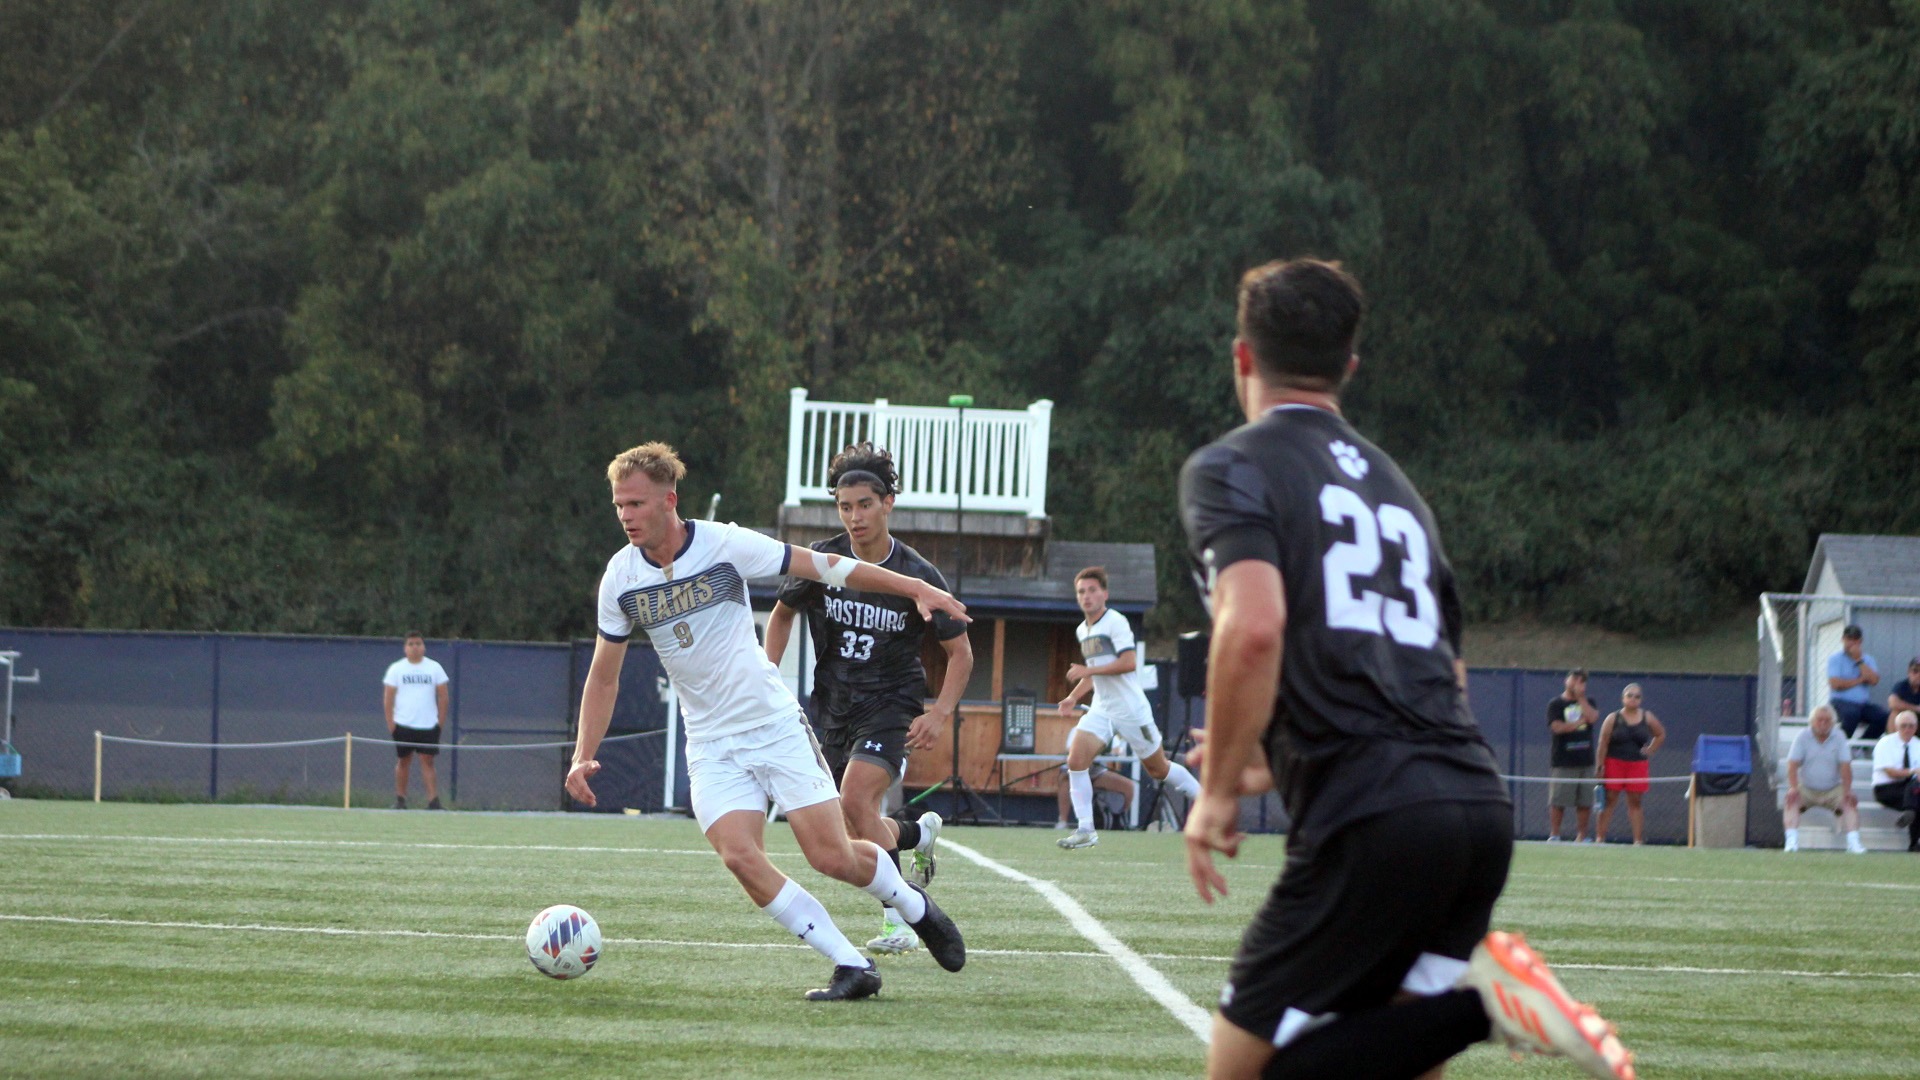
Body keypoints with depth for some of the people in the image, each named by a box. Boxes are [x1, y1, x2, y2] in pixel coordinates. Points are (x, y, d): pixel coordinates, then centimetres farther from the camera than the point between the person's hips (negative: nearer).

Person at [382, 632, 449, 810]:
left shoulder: (434, 668, 5)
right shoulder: (396, 669, 4)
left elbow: (443, 696, 7)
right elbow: (388, 697, 2)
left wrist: (441, 721, 0)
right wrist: (390, 722, -5)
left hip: (428, 725, 0)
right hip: (403, 725, 0)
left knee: (428, 761, -6)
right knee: (403, 761, 5)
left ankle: (433, 800, -11)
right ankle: (400, 800, 13)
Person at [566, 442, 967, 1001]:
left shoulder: (723, 544, -12)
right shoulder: (621, 577, -2)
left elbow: (823, 566, -6)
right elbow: (603, 676, 10)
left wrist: (916, 588, -9)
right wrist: (583, 756, 0)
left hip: (777, 726, -3)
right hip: (712, 744, 3)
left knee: (832, 857, -9)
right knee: (739, 856, -21)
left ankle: (914, 904, 25)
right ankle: (853, 967, -11)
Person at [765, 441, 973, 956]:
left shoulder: (918, 576, -12)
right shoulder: (822, 561, -5)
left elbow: (960, 651, -3)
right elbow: (782, 614, 14)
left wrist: (941, 714, -16)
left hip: (892, 705, -4)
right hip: (833, 706, 4)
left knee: (856, 802, -26)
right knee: (857, 832, 4)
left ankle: (898, 922, -17)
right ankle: (920, 833, 38)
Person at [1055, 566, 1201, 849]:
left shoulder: (1116, 622, -12)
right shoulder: (1083, 630, 13)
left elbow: (1129, 663, -23)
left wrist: (1087, 671, -22)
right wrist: (1074, 697, 14)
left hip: (1130, 707, -7)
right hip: (1101, 709, 7)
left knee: (1158, 768, 5)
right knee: (1076, 758, -15)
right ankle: (1086, 830, -14)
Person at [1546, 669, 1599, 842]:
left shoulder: (1587, 702, 14)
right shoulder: (1555, 704, 3)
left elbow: (1592, 717, -7)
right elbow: (1557, 727, -11)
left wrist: (1580, 697, -3)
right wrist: (1579, 723, -3)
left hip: (1585, 761, 3)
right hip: (1563, 762, -3)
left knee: (1585, 802, 2)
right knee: (1558, 801, -4)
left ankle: (1581, 836, 7)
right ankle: (1554, 835, 2)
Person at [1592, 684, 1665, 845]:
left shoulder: (1647, 718, 5)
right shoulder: (1613, 719, -1)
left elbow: (1661, 735, 20)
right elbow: (1603, 744, -2)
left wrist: (1649, 750, 7)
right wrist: (1600, 767, -8)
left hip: (1638, 764, 2)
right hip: (1614, 764, -2)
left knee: (1635, 802, 4)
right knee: (1609, 801, -3)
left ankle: (1638, 839, 5)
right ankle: (1600, 837, -2)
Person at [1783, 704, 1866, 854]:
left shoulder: (1839, 739, -1)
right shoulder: (1802, 738, -4)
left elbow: (1845, 766, -9)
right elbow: (1792, 764, -12)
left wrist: (1847, 791, -22)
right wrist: (1793, 788, -27)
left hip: (1833, 791, 1)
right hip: (1806, 789, -1)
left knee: (1850, 802, -24)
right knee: (1792, 799, -28)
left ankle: (1853, 842, -29)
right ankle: (1792, 841, -36)